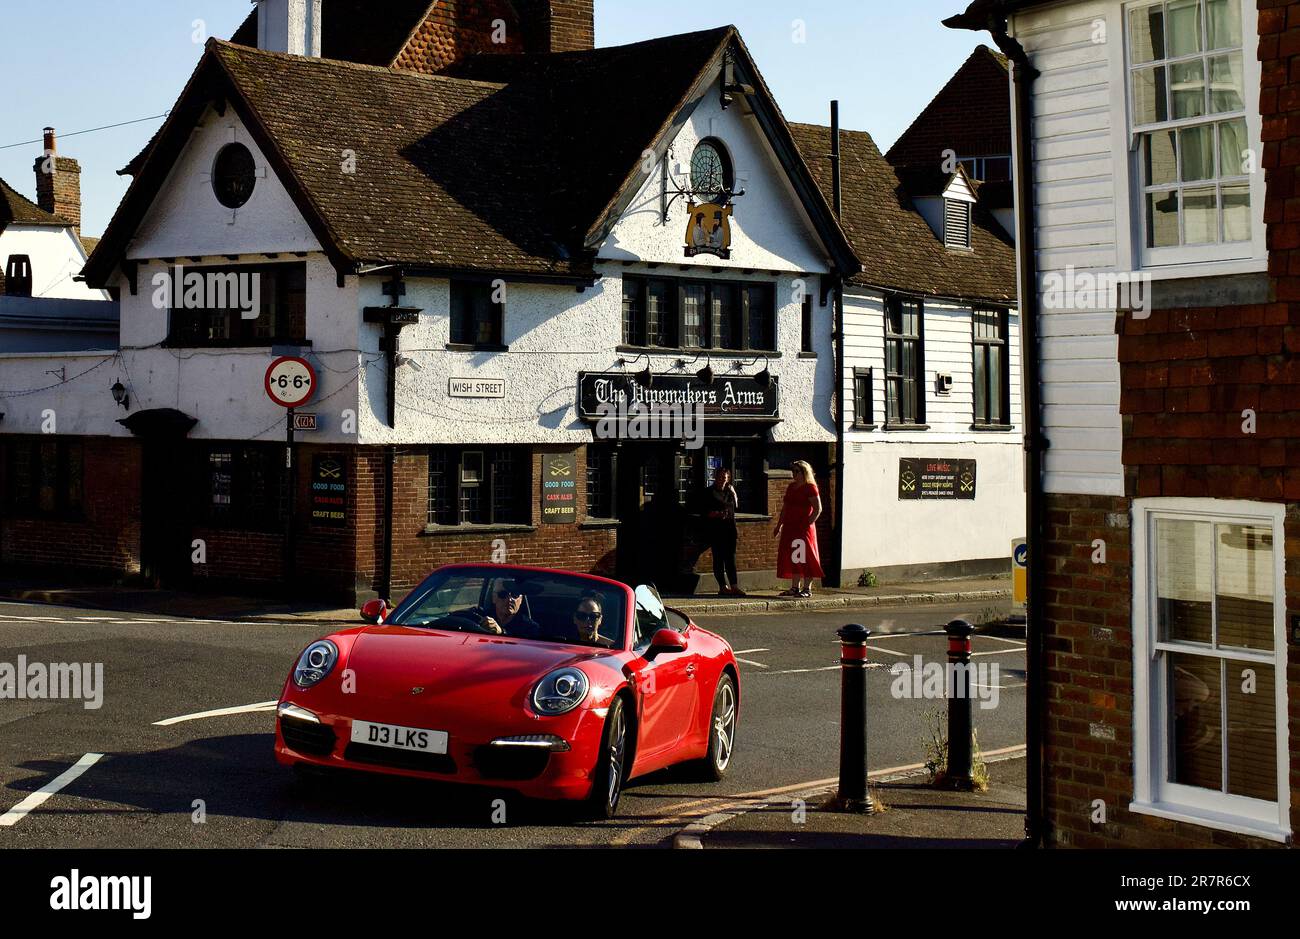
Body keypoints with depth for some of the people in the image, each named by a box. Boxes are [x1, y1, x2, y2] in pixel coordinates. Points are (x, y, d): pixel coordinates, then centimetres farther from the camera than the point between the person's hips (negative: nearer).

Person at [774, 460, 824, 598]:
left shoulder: (810, 488, -8)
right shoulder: (791, 487, 15)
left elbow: (818, 509, -12)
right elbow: (785, 508, 21)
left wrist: (808, 523, -19)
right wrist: (779, 525, 17)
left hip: (803, 529, -8)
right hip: (790, 528, 8)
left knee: (805, 558, -5)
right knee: (793, 558, 9)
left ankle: (807, 588, -2)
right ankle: (795, 587, 15)